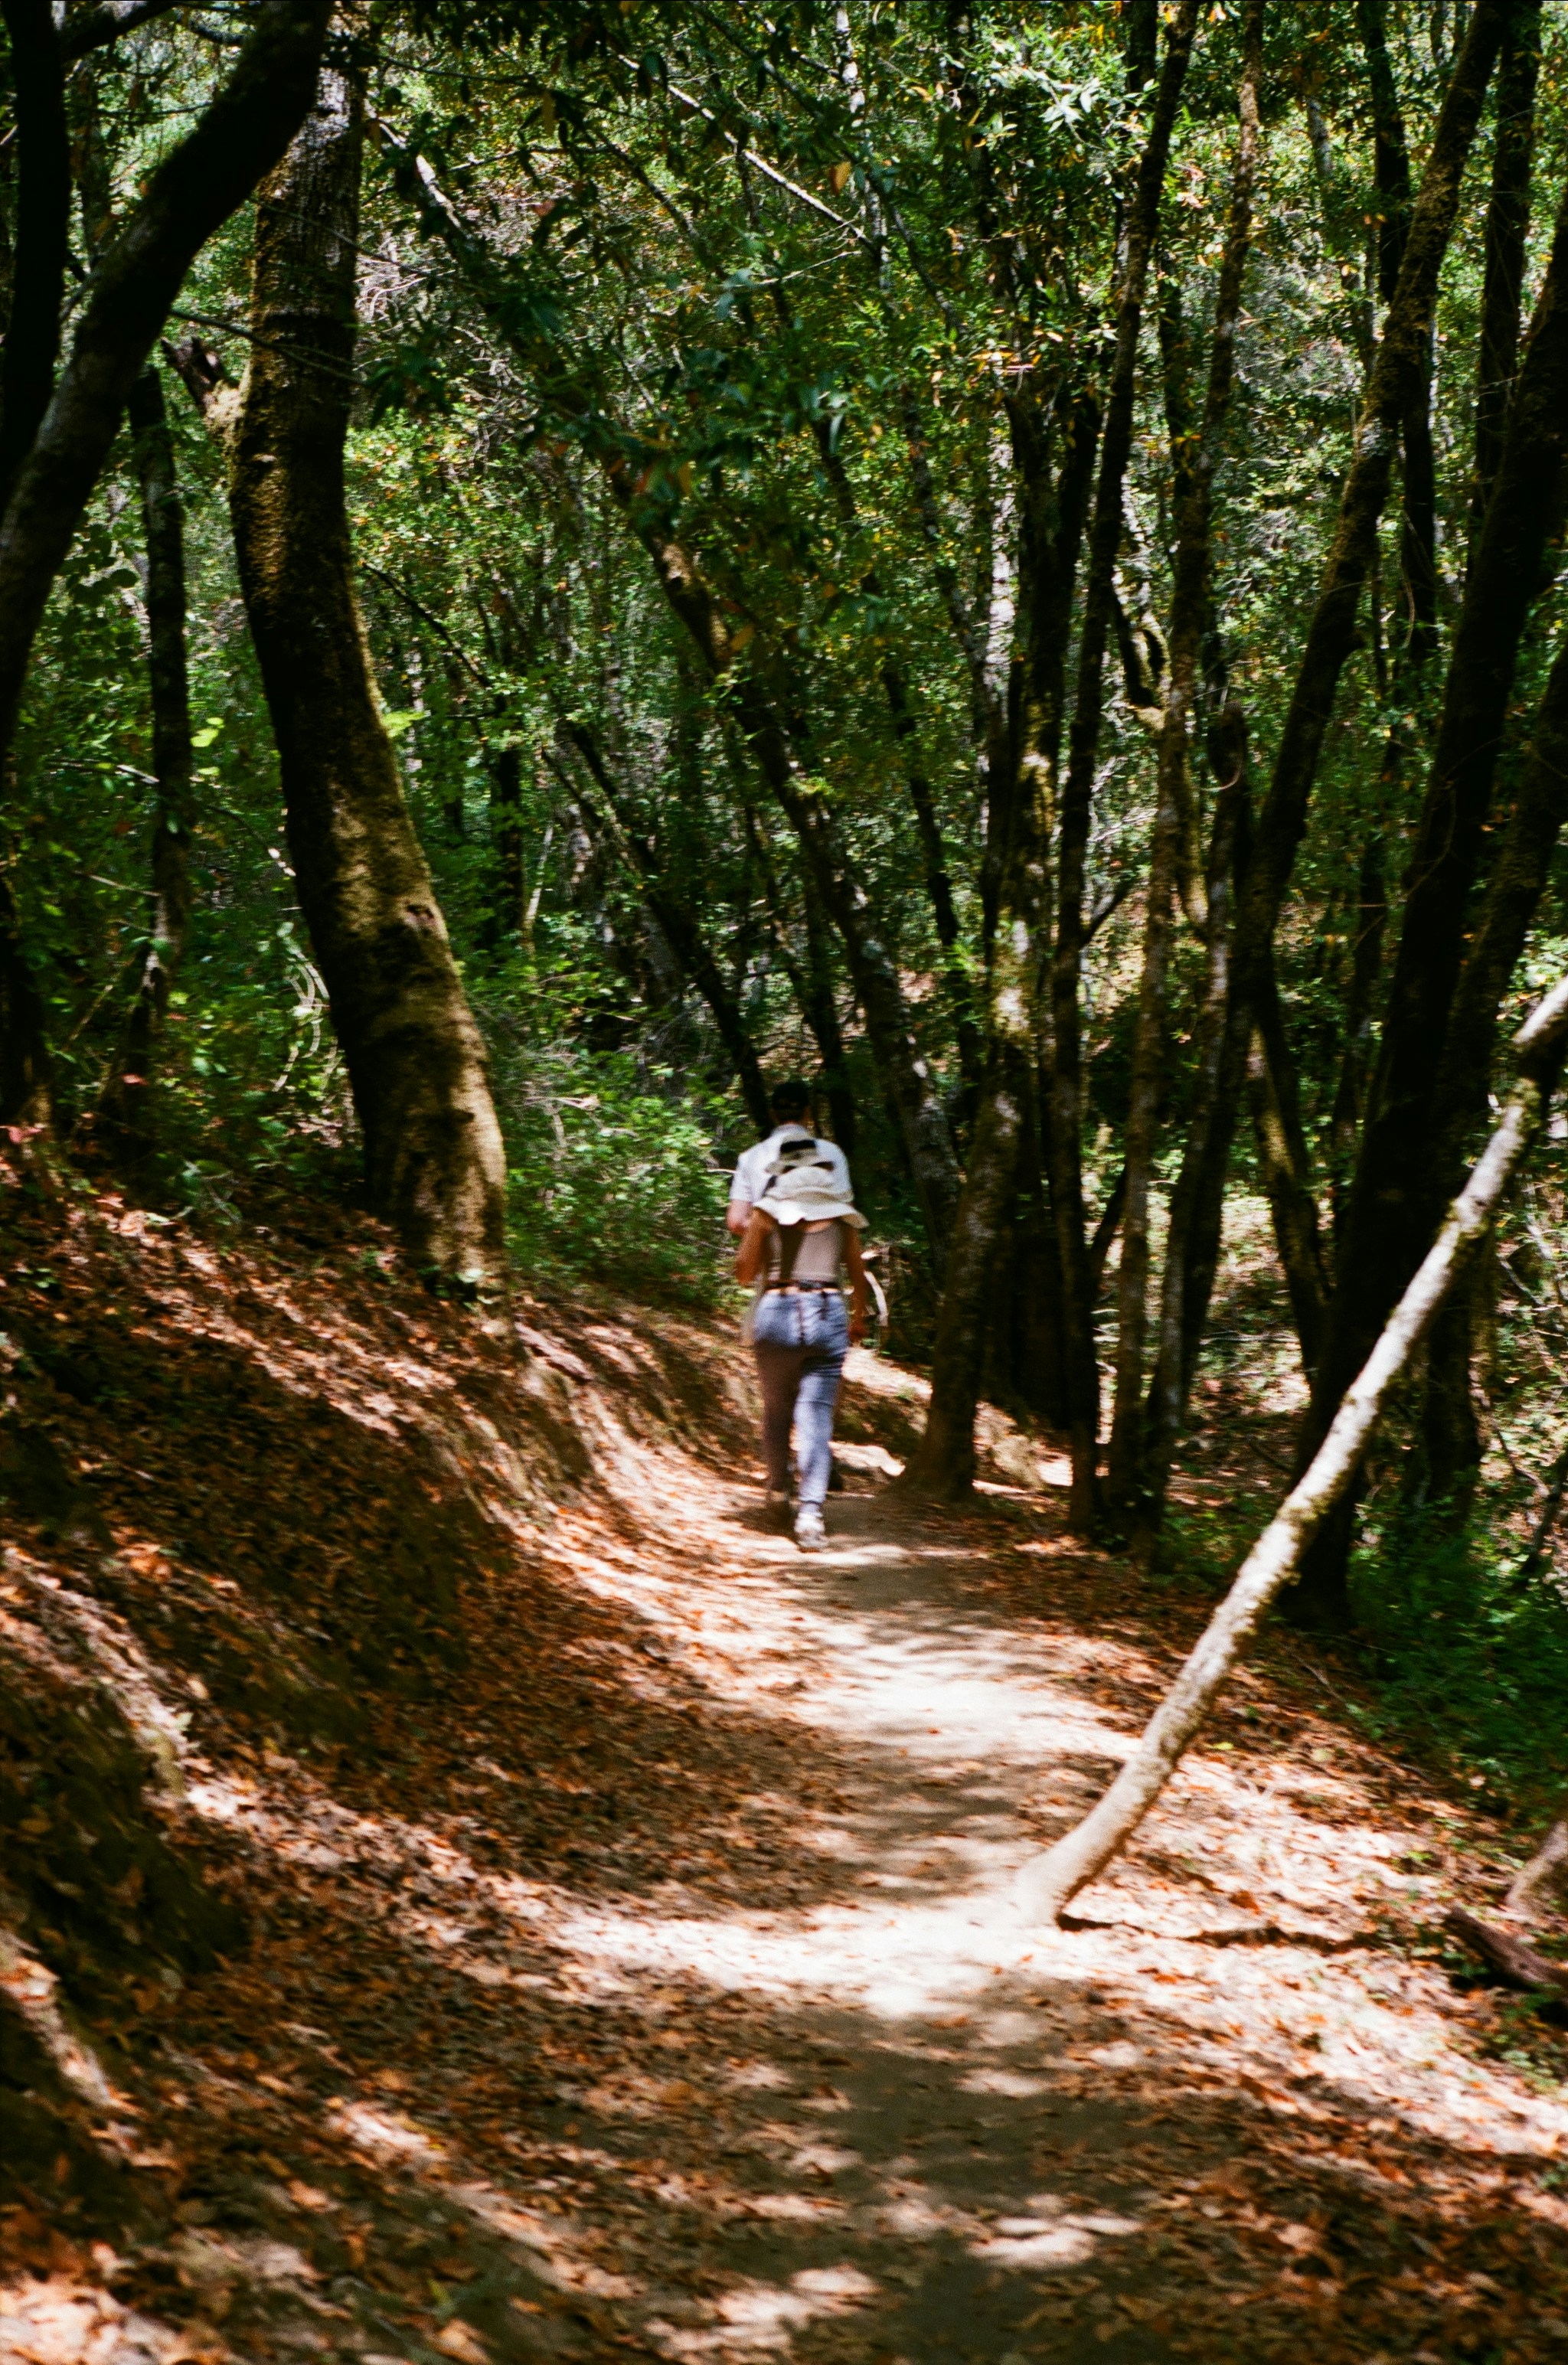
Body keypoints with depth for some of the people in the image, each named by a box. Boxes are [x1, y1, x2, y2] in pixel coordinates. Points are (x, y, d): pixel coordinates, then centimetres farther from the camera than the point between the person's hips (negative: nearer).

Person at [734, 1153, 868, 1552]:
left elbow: (744, 1271, 5)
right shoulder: (841, 1212, 10)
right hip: (827, 1313, 0)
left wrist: (751, 1233, 24)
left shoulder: (769, 1208, 4)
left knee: (776, 1409, 20)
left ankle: (778, 1489, 35)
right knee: (817, 1414, -4)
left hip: (777, 1312, 0)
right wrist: (859, 1317, 33)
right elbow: (857, 1274, 16)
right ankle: (811, 1508, -17)